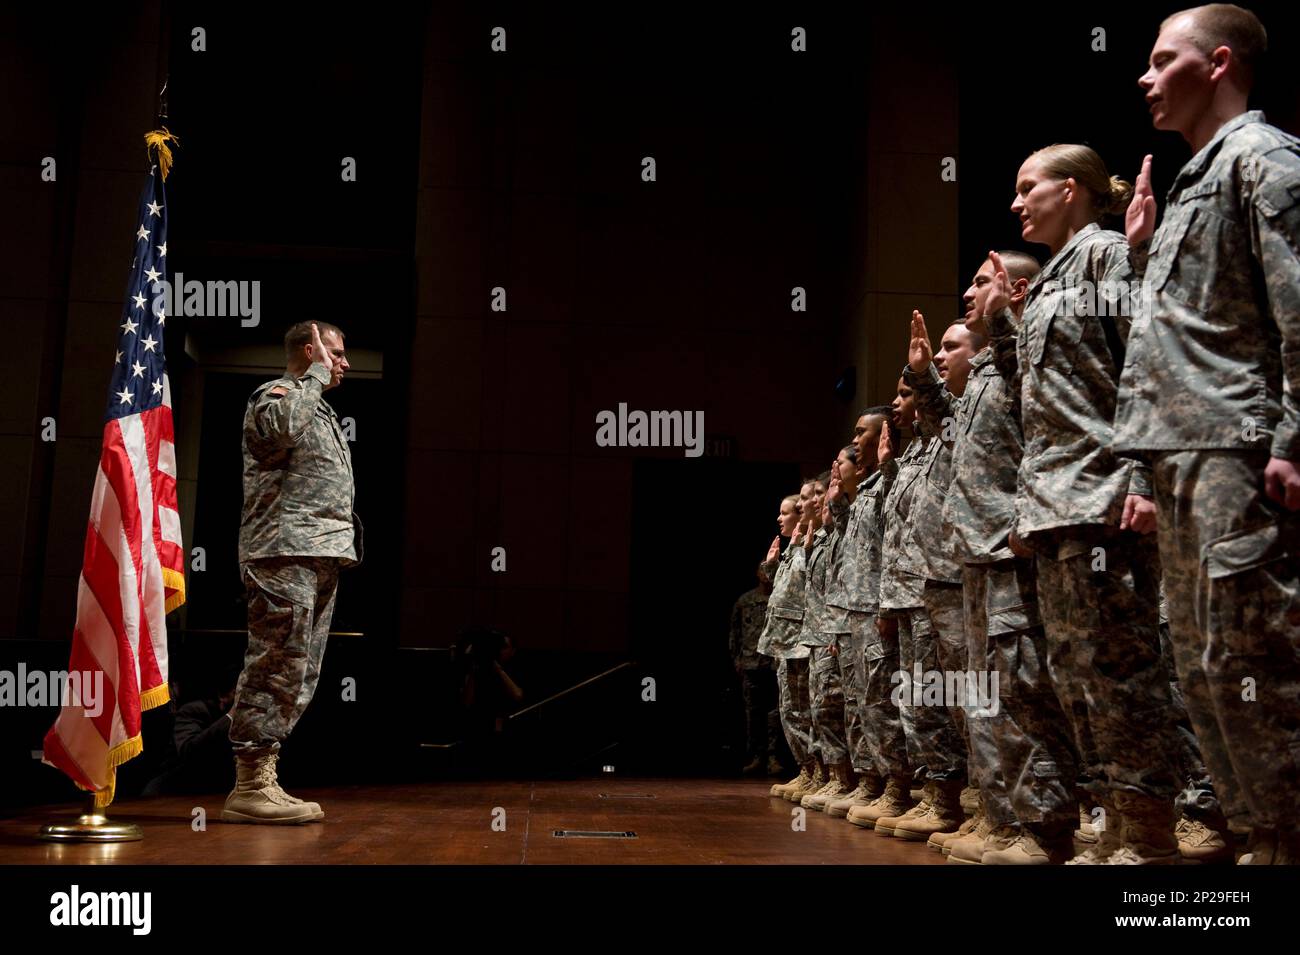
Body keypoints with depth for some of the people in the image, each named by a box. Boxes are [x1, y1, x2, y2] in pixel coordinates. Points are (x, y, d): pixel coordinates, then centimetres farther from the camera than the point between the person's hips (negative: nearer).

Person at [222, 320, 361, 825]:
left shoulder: (320, 410, 28)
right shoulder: (275, 393, 0)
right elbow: (277, 427, -26)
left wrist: (343, 542, 21)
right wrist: (317, 372, -14)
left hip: (320, 556, 10)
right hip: (285, 553, -10)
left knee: (299, 674, 8)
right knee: (277, 665, -13)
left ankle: (262, 782, 12)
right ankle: (250, 787, -11)